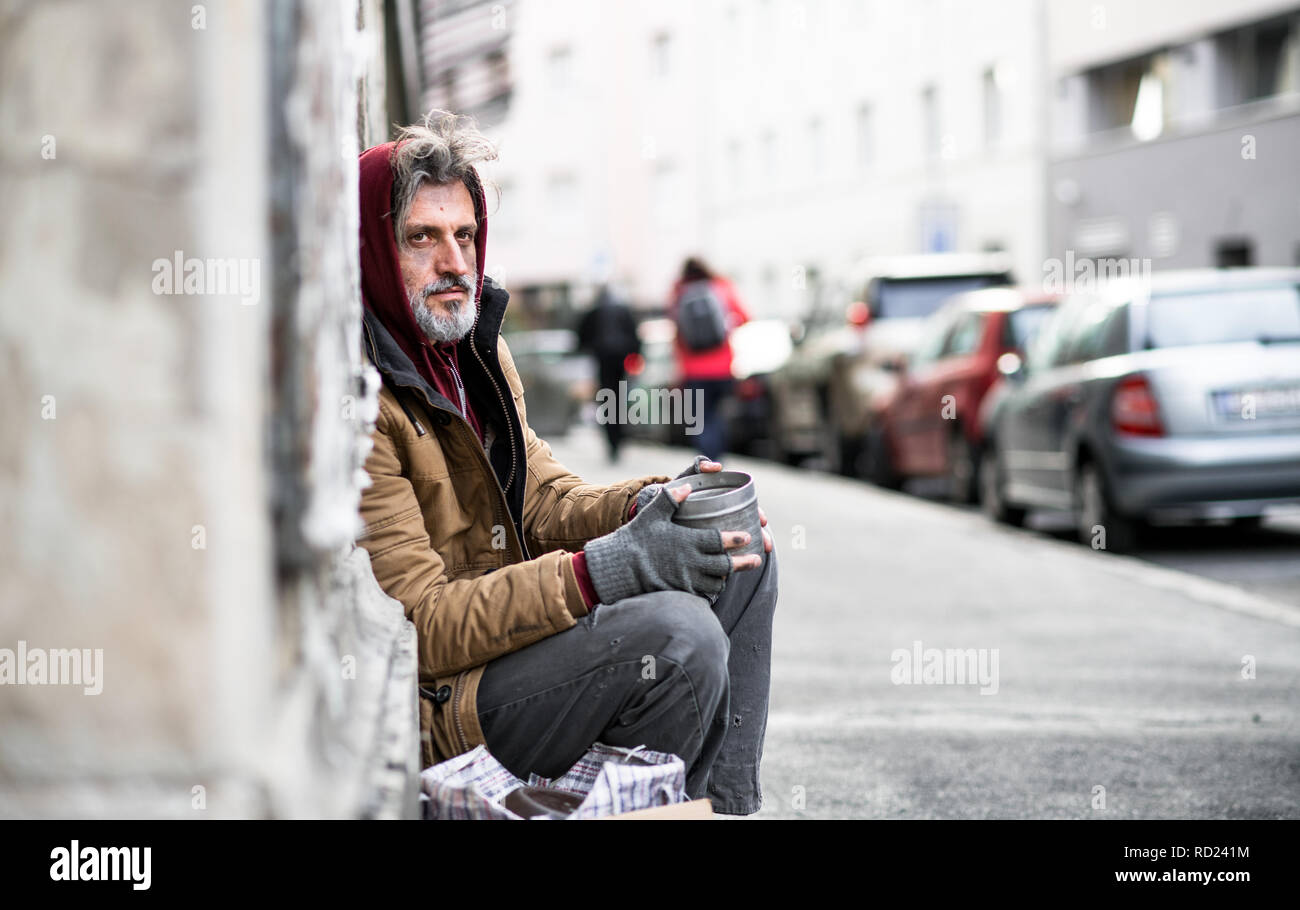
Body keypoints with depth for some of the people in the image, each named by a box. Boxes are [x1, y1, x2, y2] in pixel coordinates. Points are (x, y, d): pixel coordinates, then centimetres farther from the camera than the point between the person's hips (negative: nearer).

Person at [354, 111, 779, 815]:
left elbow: (542, 498, 11)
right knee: (676, 631, -29)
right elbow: (418, 626, -24)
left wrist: (647, 505, -10)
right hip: (434, 709, -10)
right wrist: (602, 570, -31)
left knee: (740, 559, 7)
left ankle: (728, 804, 5)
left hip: (512, 625, 10)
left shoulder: (476, 347, 10)